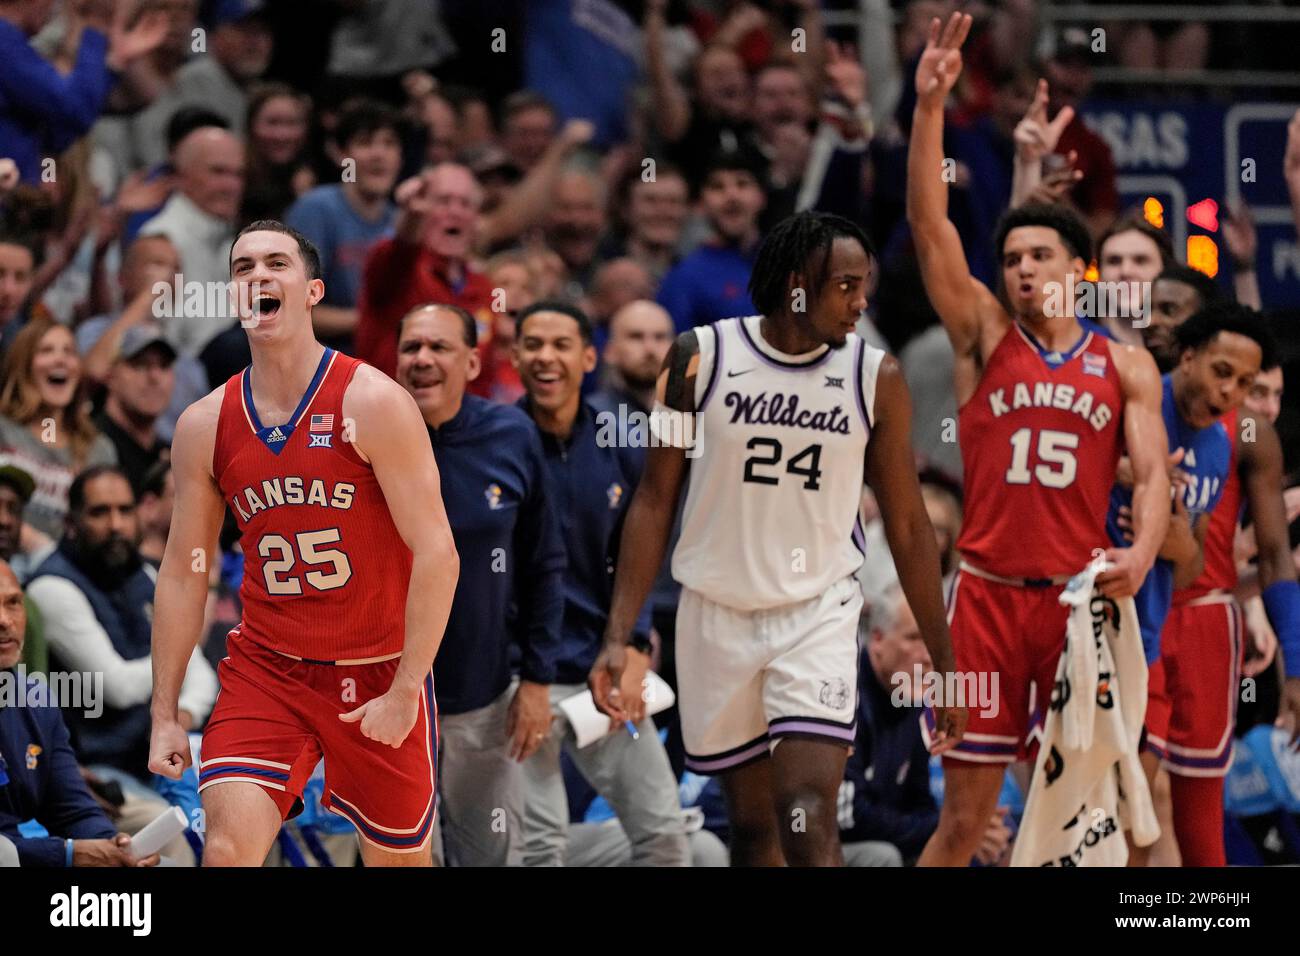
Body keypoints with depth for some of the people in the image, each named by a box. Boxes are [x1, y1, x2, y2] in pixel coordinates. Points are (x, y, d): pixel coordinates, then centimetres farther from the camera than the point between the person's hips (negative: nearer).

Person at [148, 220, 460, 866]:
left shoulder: (373, 403, -12)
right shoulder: (204, 425, 0)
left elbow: (437, 554, -14)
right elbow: (183, 573, 6)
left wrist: (404, 693, -18)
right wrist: (164, 715, 2)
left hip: (377, 674, -2)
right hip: (265, 668, 2)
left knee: (399, 860, 10)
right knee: (227, 848, -18)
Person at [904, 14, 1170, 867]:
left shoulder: (1127, 367, 8)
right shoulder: (985, 335, 6)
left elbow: (1151, 473, 0)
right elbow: (931, 226, -3)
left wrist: (1140, 555, -21)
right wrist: (930, 106, -14)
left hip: (1079, 599, 1)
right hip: (987, 596, -1)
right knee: (965, 813, -1)